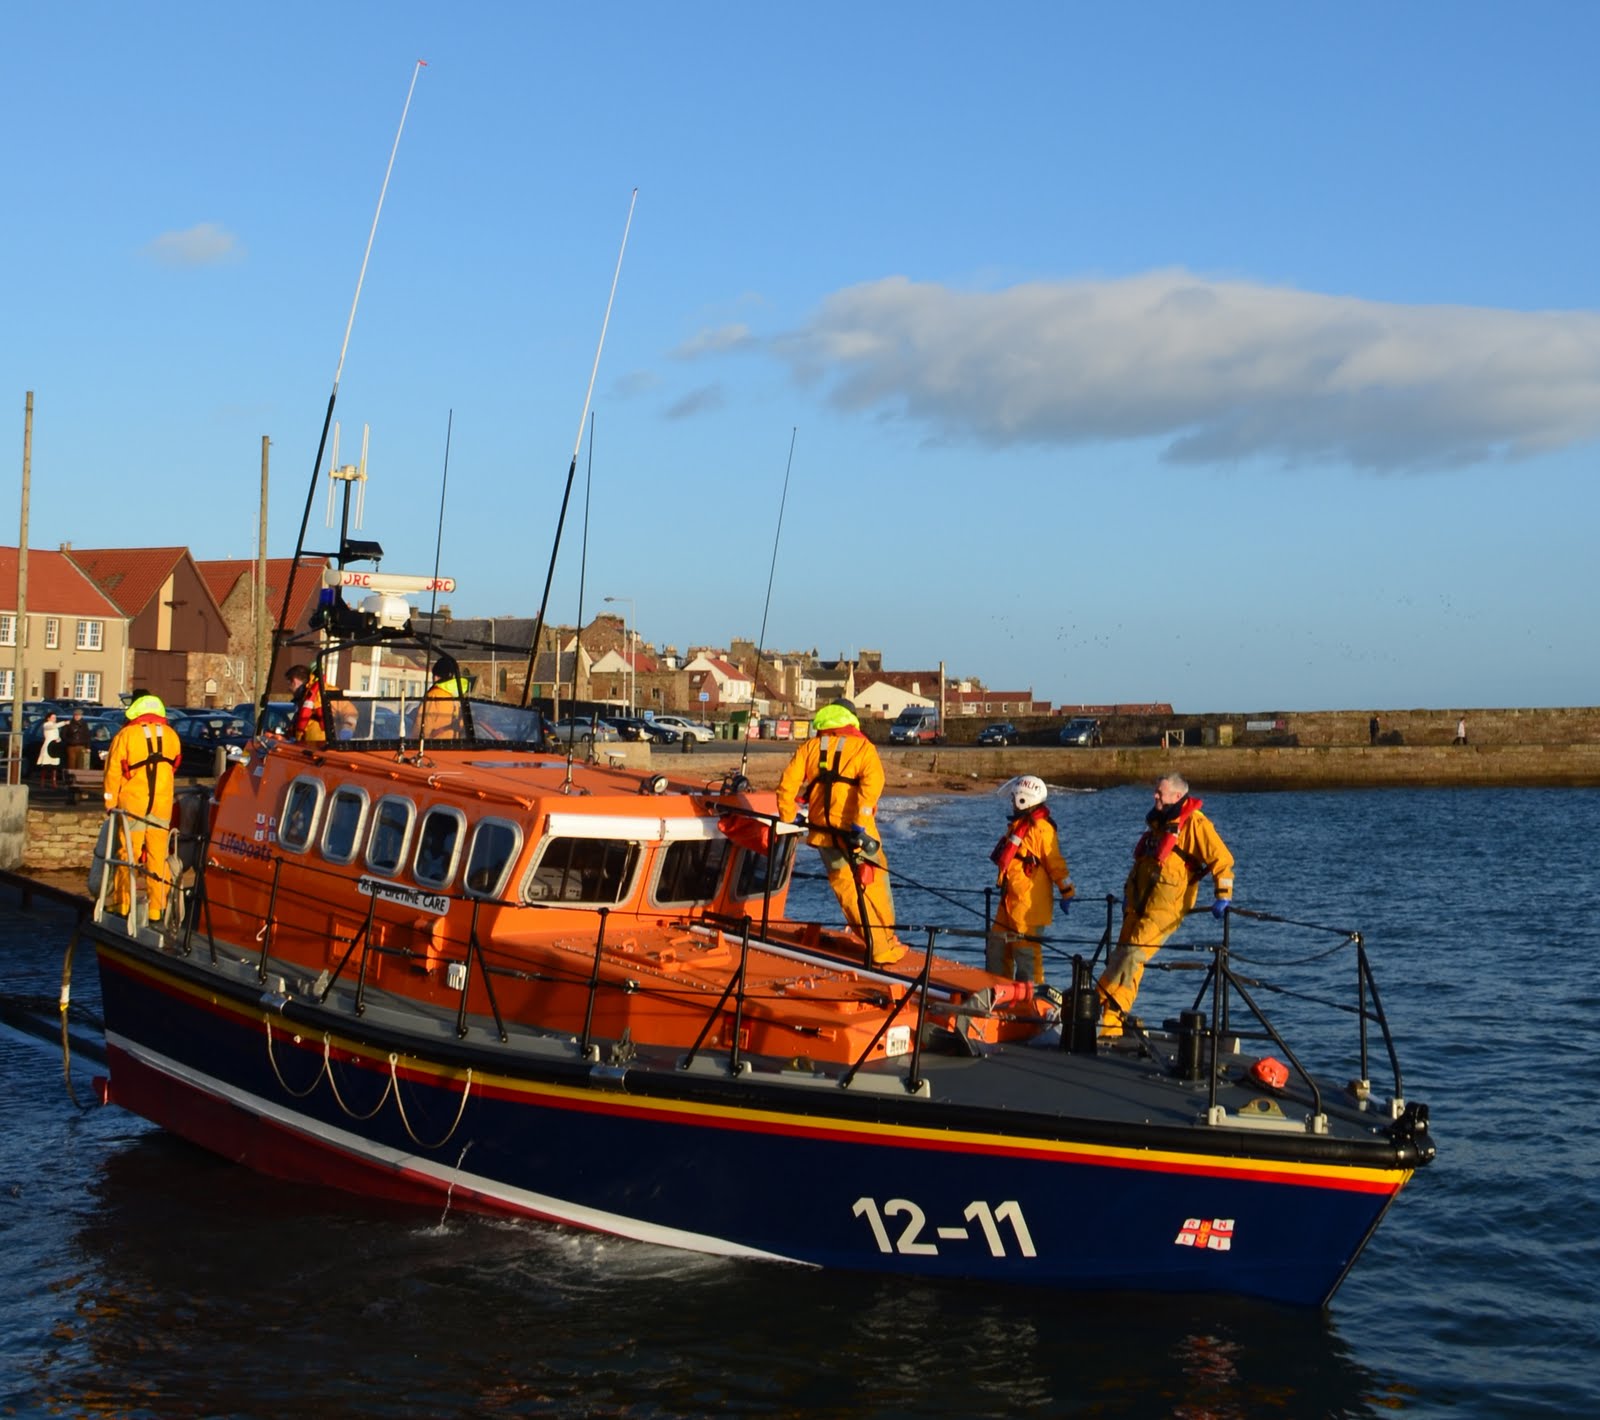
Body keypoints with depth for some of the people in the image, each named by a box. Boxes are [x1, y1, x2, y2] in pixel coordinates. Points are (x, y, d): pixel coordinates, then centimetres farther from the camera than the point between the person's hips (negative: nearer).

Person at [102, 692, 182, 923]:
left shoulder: (126, 735, -6)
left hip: (132, 806, -3)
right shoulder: (171, 735, 4)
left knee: (127, 854, 4)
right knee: (158, 858, 5)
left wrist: (110, 802, 5)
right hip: (162, 806, 3)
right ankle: (156, 908, 5)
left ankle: (122, 906, 8)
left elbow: (113, 771, -5)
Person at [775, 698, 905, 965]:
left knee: (845, 886, 10)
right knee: (875, 884, 11)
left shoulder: (809, 747, 11)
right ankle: (885, 945, 13)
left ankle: (877, 945, 8)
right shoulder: (862, 747, 3)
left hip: (823, 831, 3)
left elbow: (787, 783, 3)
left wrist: (788, 818, 14)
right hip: (856, 831, -3)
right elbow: (872, 782, -14)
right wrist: (861, 823, -19)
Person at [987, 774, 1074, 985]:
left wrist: (1066, 892, -14)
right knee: (998, 944, 15)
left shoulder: (1041, 828, -15)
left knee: (1026, 948, -5)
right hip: (1010, 899, 10)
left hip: (1029, 902, -10)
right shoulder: (1018, 824, 14)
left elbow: (1056, 863, -15)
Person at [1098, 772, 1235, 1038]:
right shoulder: (1158, 821, 19)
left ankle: (1097, 1003, -17)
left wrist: (1223, 896, -17)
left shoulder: (1194, 822, -7)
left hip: (1166, 905, -8)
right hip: (1139, 901, 9)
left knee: (1133, 954, -17)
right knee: (1124, 956, 3)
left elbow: (1221, 859, -11)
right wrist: (1128, 891, 30)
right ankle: (1112, 1024, 4)